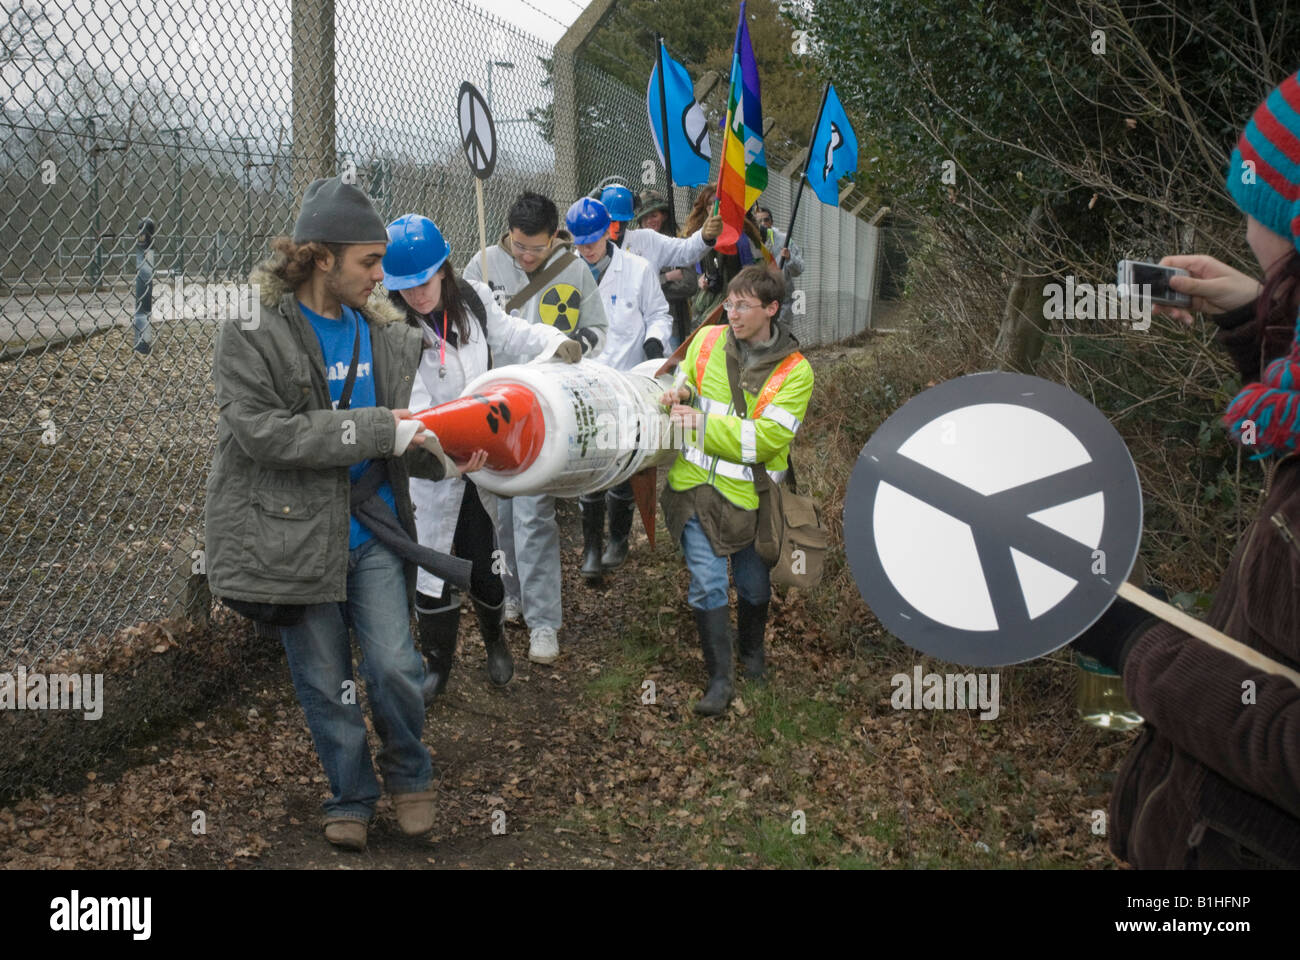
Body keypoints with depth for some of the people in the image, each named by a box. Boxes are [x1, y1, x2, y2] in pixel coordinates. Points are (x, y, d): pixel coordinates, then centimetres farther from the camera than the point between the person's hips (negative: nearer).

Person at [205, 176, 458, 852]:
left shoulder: (385, 332, 3)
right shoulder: (252, 333, -11)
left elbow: (400, 437, 7)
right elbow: (261, 432, -22)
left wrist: (439, 454, -16)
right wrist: (375, 430, -24)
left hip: (371, 530, 3)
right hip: (295, 533, -3)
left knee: (394, 665, -4)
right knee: (325, 681, 8)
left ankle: (408, 777, 23)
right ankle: (352, 796, 29)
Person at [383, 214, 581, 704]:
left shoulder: (473, 300, -4)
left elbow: (508, 333, 18)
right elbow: (412, 405, -24)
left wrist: (556, 342, 4)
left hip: (484, 457, 3)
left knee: (485, 559, 9)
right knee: (431, 563, 5)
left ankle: (494, 638, 39)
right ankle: (437, 665, 25)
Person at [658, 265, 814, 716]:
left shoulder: (794, 371, -10)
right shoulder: (707, 340, 1)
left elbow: (766, 438, -18)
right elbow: (683, 384, 19)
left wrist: (701, 424, -19)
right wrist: (676, 395, -6)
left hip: (748, 493, -1)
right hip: (695, 484, 1)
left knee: (754, 584, 15)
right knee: (707, 581, -6)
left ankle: (752, 653, 43)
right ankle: (720, 676, 5)